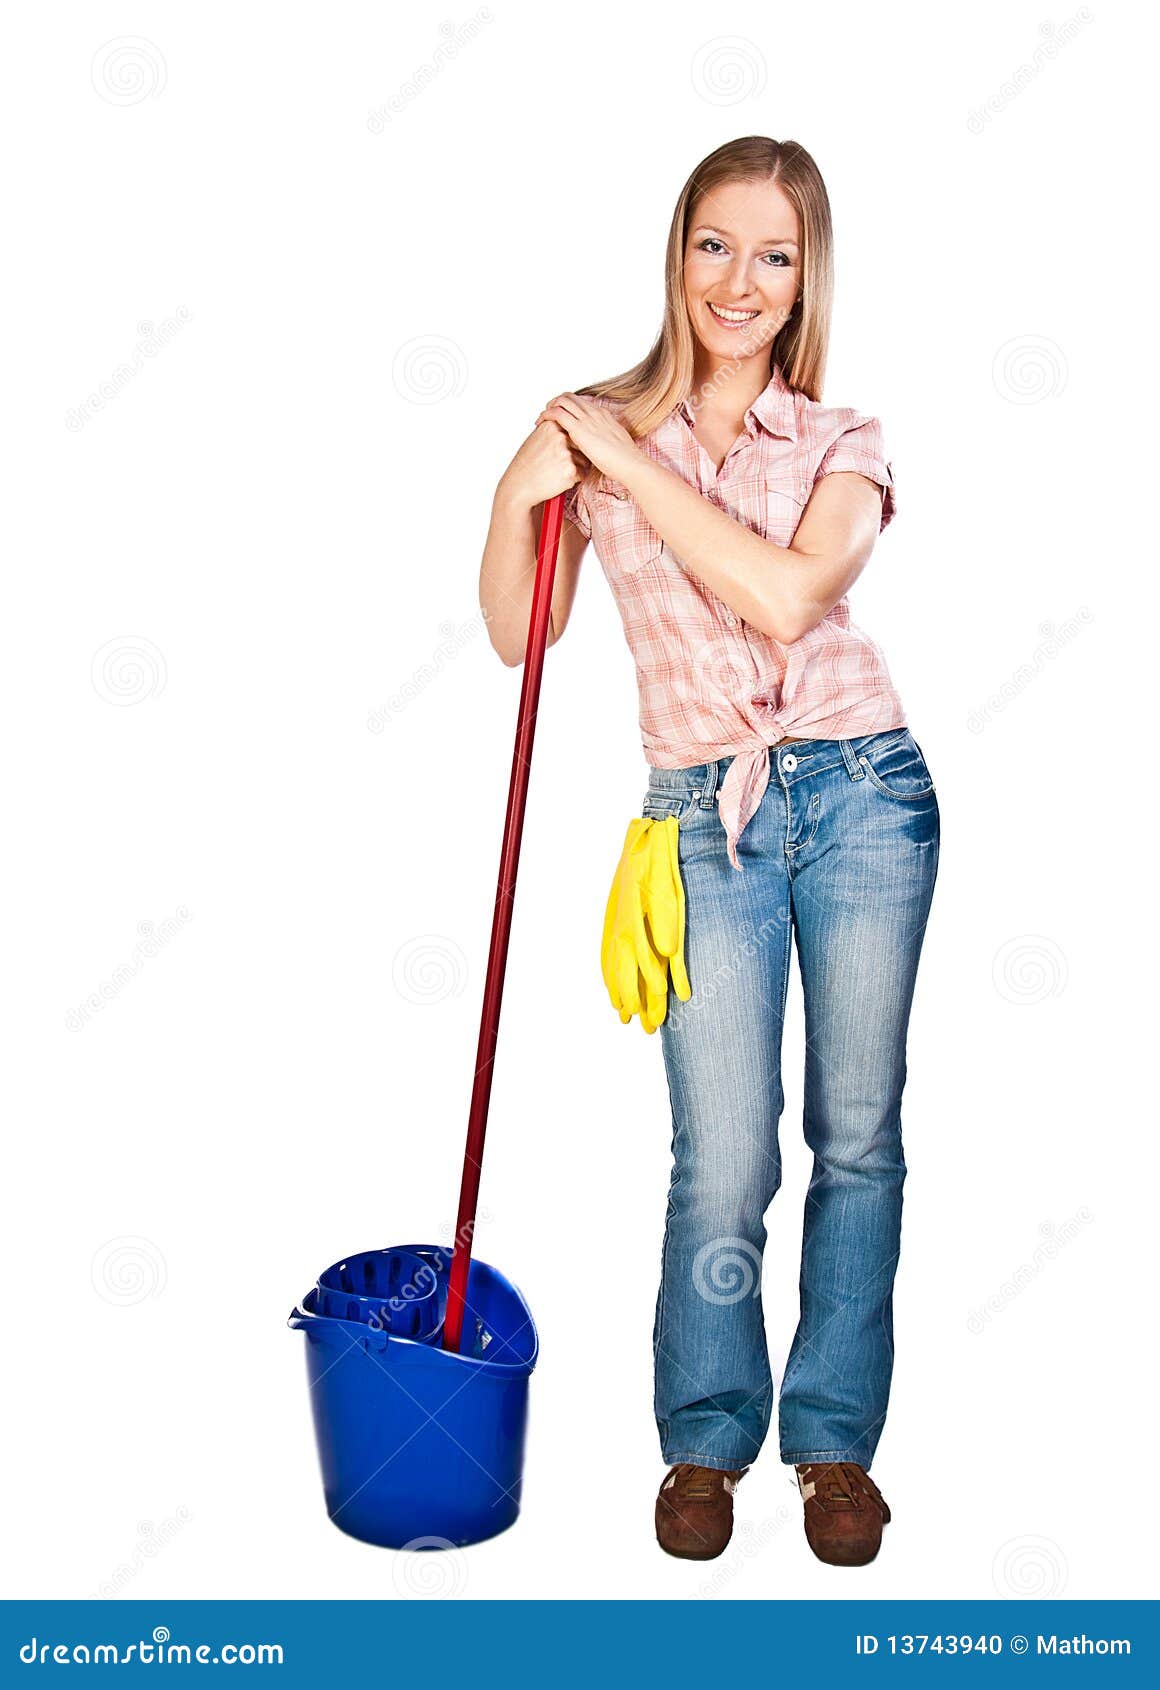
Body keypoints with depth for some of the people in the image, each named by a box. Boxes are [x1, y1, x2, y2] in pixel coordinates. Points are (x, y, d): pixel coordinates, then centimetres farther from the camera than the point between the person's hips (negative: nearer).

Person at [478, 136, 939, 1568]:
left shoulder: (844, 444, 3)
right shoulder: (602, 429, 6)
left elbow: (785, 596, -17)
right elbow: (521, 634, 5)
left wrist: (633, 466, -15)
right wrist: (517, 498, -11)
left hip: (861, 796, 1)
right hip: (708, 817, 0)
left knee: (859, 1136, 7)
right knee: (723, 1164, -3)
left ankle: (834, 1439, 24)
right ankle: (705, 1440, 21)